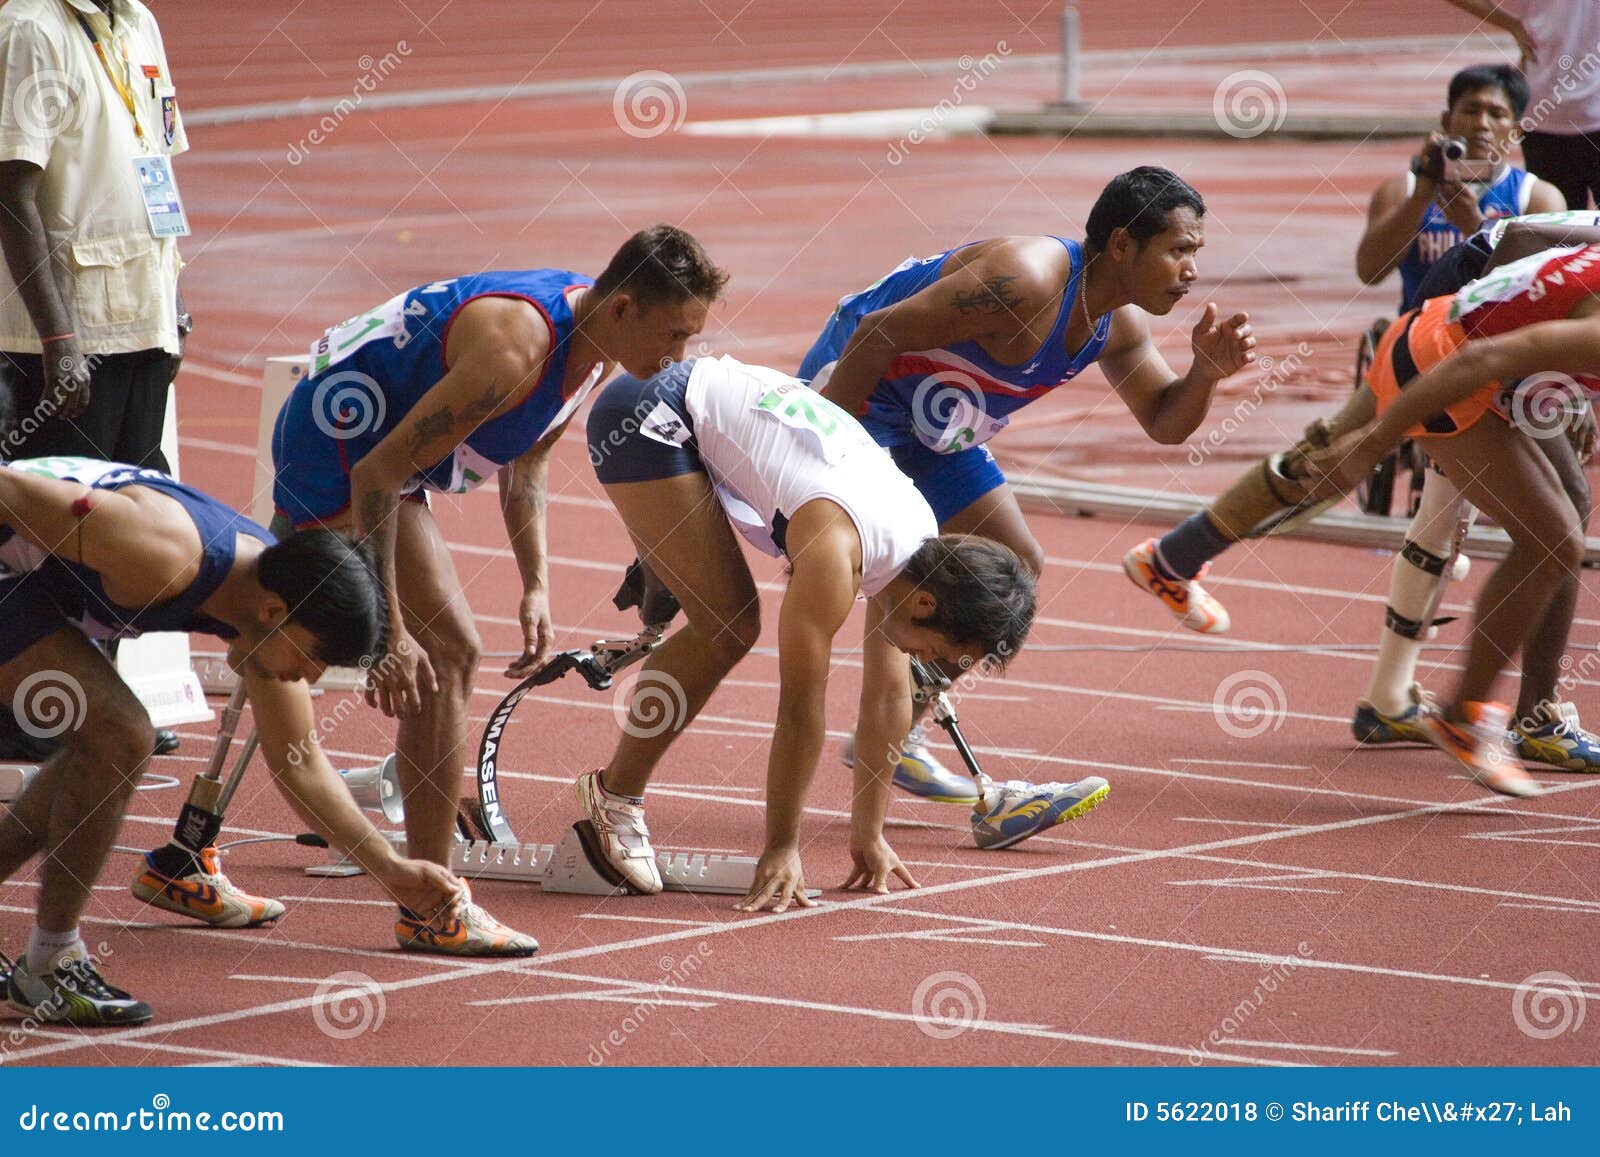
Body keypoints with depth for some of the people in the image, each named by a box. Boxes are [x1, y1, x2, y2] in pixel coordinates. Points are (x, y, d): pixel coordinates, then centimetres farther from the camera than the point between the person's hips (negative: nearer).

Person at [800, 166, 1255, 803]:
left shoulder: (1118, 326, -4)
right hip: (855, 390, -10)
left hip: (934, 427, 10)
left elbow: (1164, 422, 8)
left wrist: (1206, 371, -14)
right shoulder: (1026, 280, -33)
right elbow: (879, 333, -31)